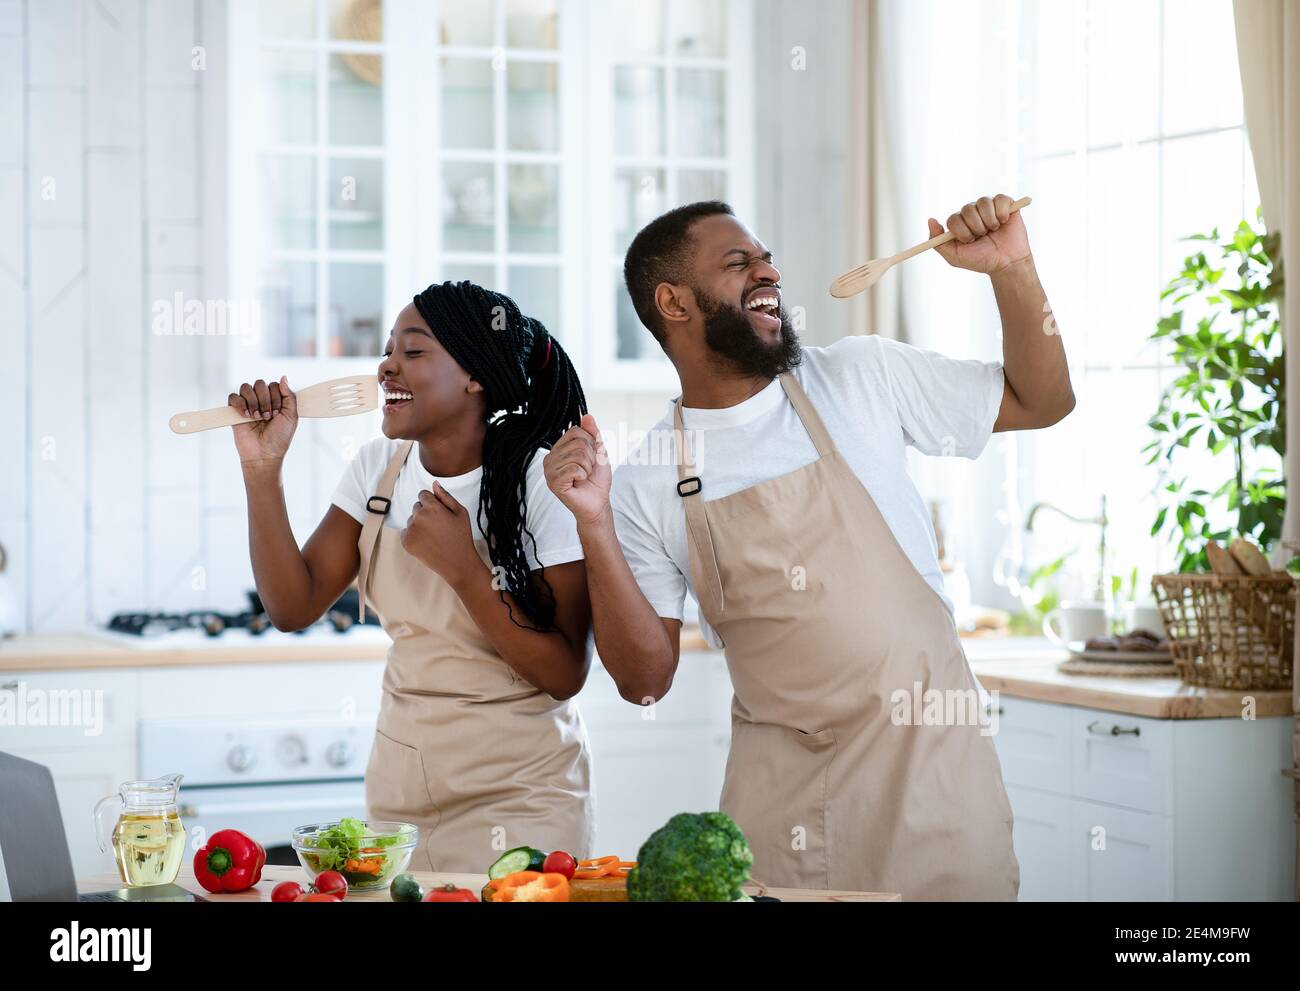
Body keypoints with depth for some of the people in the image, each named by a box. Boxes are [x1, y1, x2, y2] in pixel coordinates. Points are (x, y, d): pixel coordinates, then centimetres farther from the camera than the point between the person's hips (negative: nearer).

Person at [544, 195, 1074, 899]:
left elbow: (1041, 402, 8)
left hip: (928, 760, 0)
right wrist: (596, 527, -13)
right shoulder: (646, 485, -1)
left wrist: (1012, 272, -7)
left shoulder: (861, 378, 1)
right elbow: (645, 679, -3)